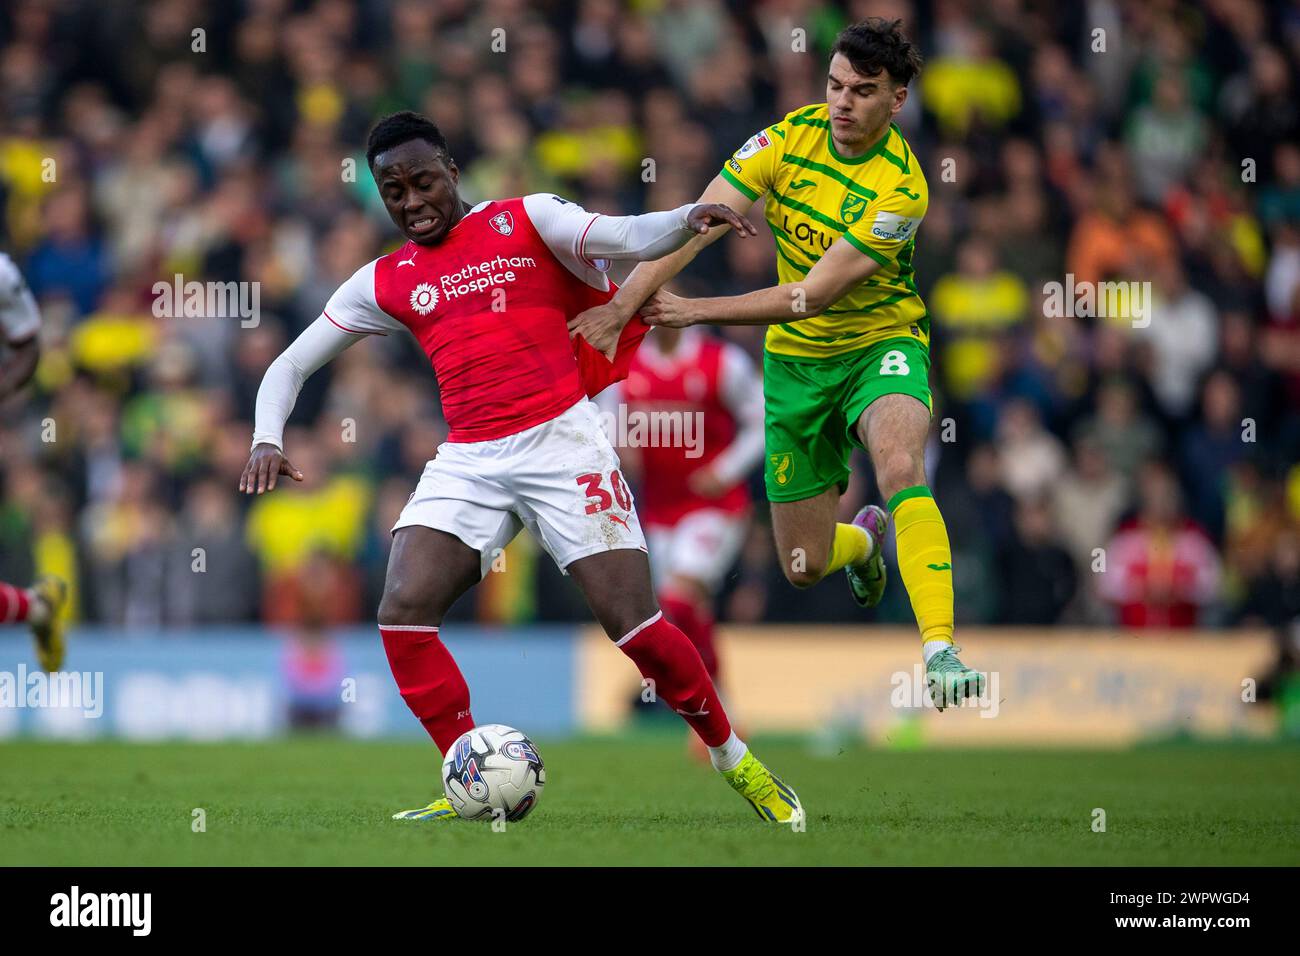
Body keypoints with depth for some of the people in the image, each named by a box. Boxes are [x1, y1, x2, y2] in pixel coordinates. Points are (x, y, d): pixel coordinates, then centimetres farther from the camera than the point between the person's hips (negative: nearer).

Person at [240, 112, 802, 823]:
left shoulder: (526, 221, 5)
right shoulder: (384, 282, 14)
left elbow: (627, 238, -8)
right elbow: (290, 364, 18)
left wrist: (686, 220, -30)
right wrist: (267, 440, -1)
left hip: (561, 442, -4)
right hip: (469, 463, 4)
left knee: (634, 624, -13)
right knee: (402, 612, -17)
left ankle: (734, 760, 9)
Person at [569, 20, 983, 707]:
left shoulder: (901, 188, -23)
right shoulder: (791, 138, -10)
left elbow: (815, 293, -25)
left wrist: (696, 312, -23)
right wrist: (624, 303, -28)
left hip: (881, 343, -4)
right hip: (797, 359, 4)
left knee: (901, 465, -37)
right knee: (803, 568, 6)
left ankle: (939, 652, -41)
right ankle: (862, 539, 46)